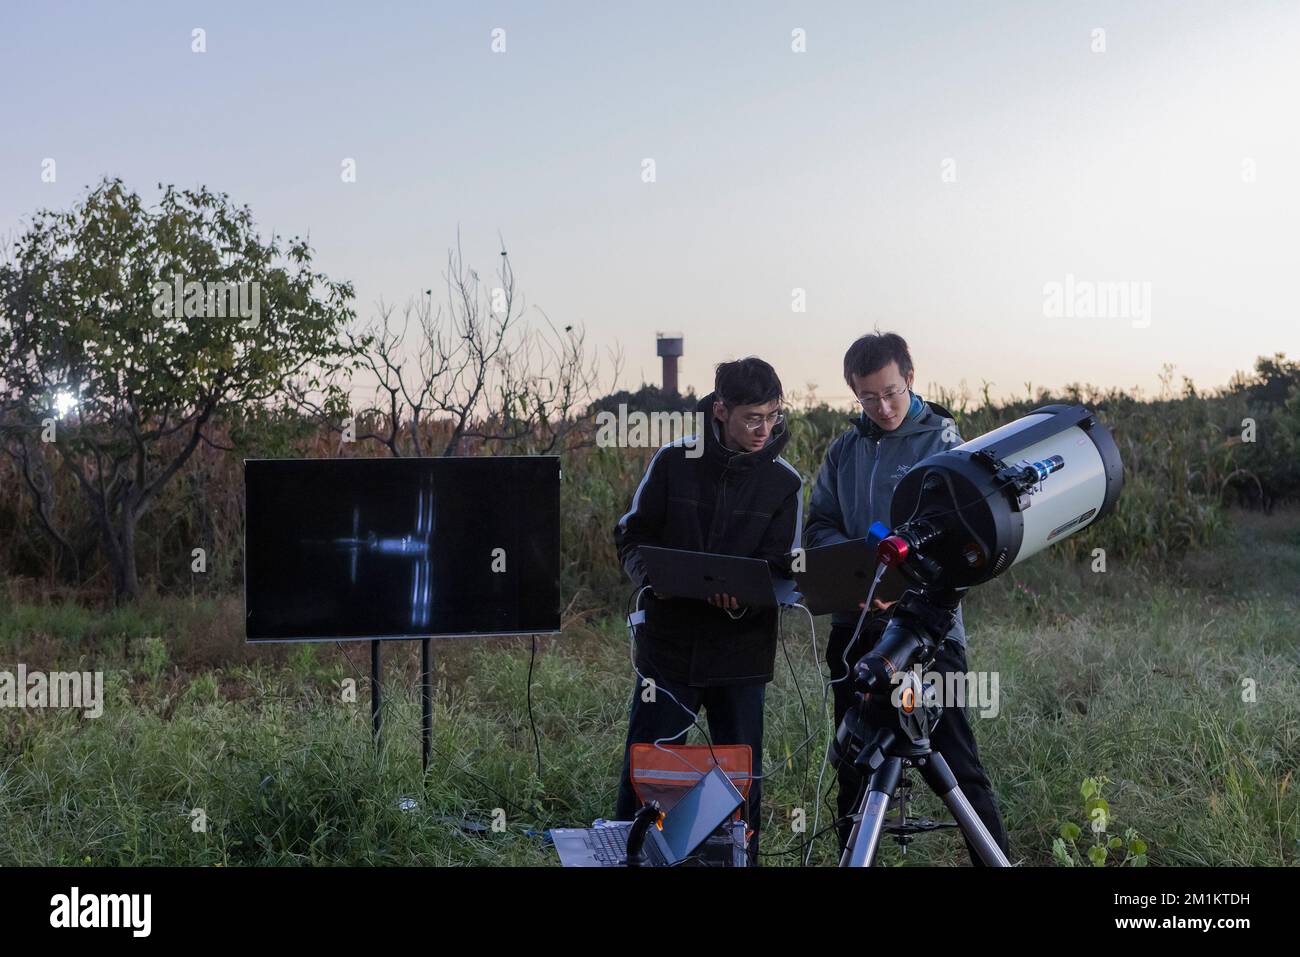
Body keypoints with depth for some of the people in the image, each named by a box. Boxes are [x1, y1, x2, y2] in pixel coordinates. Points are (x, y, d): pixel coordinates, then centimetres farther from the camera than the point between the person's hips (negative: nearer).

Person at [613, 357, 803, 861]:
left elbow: (781, 570, -2)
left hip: (740, 651, 0)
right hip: (668, 643, 0)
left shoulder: (785, 482, 0)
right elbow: (631, 535, 6)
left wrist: (746, 598, -23)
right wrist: (650, 576, -15)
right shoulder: (673, 461, -1)